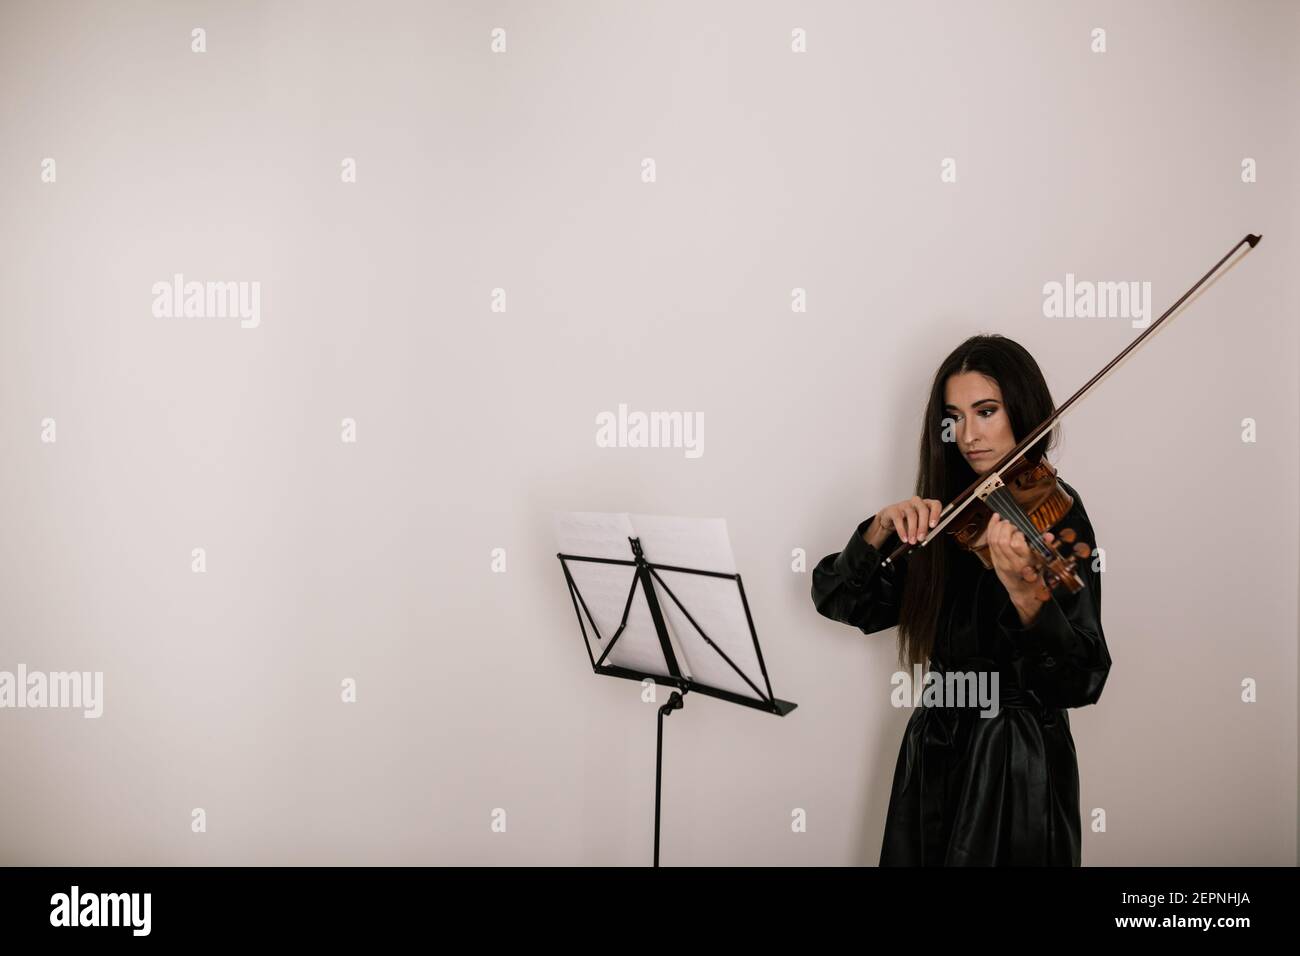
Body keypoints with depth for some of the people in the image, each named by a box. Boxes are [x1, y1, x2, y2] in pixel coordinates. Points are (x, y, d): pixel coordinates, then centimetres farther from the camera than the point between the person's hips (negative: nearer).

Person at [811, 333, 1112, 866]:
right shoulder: (947, 511, 4)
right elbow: (842, 602, -2)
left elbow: (1080, 680, -21)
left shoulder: (1053, 514, -12)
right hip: (931, 751, 5)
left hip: (1014, 762, -5)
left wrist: (1025, 592, -38)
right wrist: (882, 530, -18)